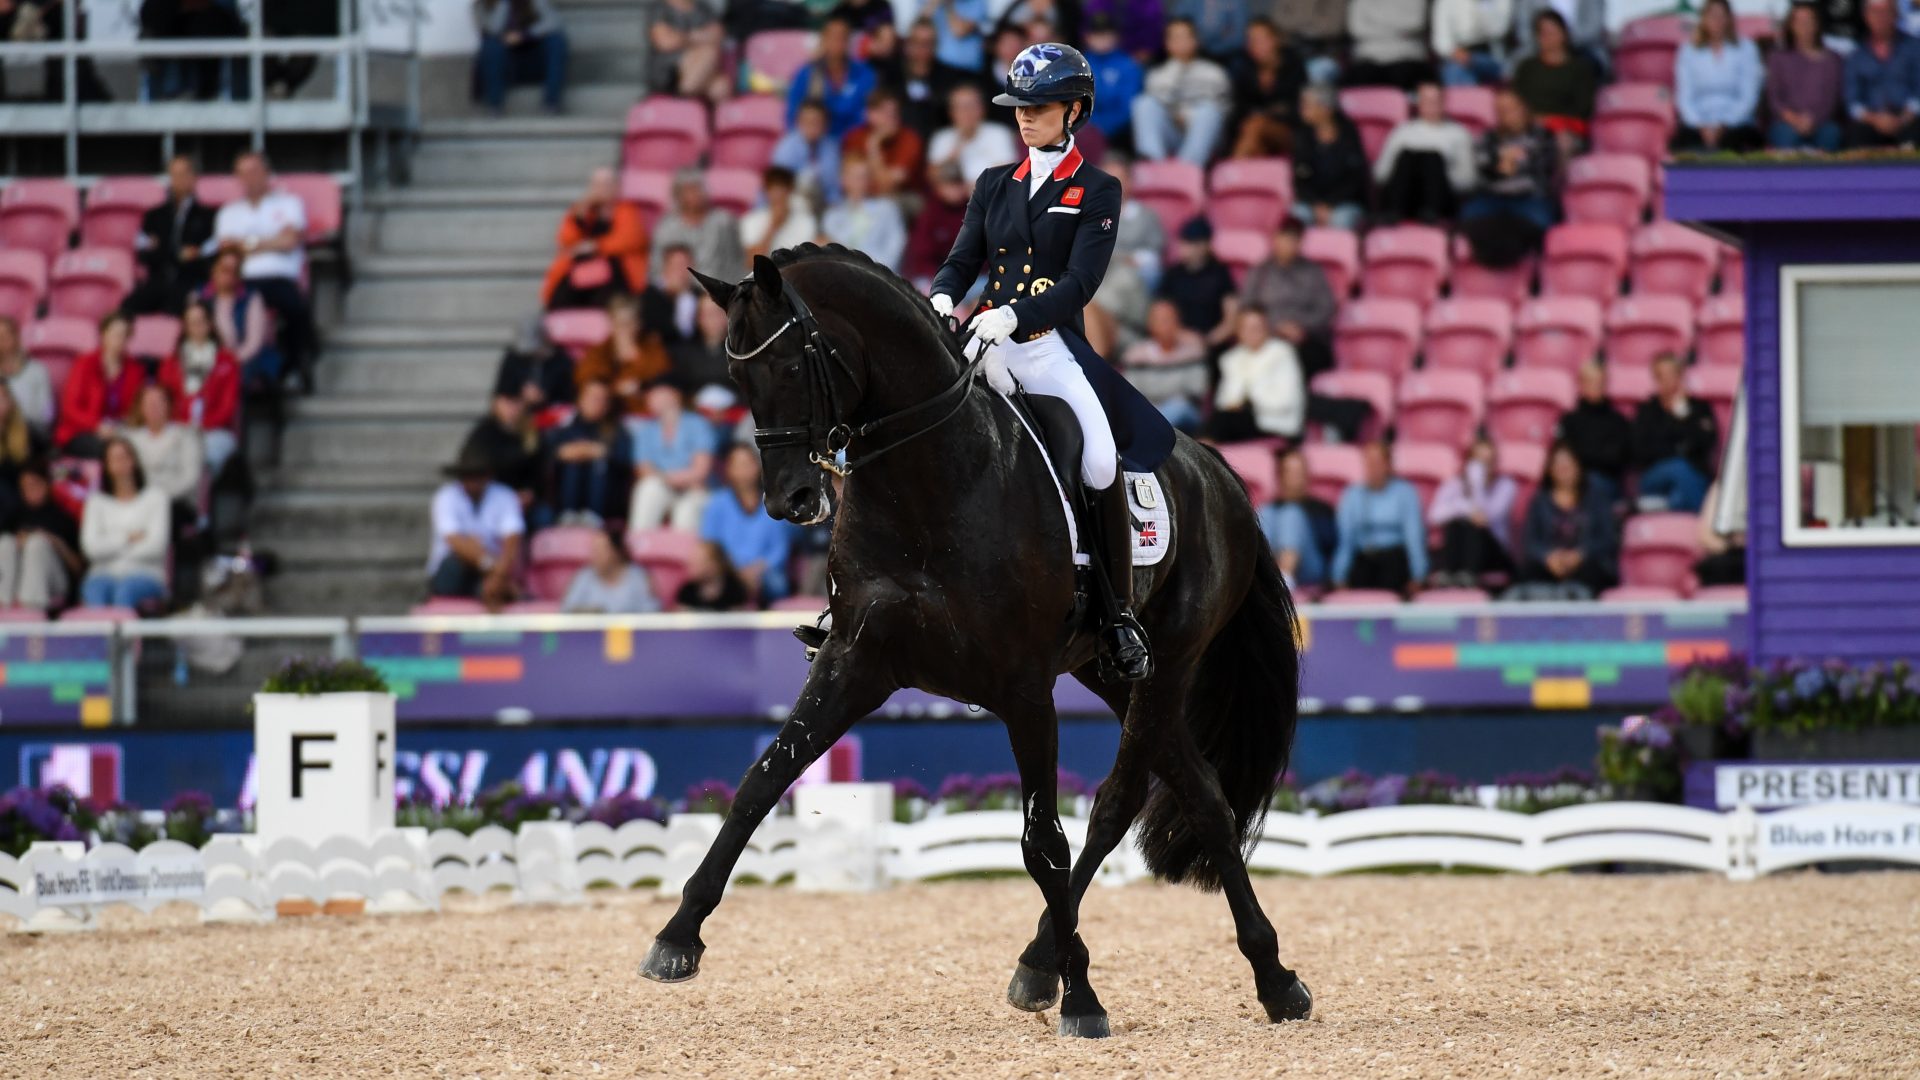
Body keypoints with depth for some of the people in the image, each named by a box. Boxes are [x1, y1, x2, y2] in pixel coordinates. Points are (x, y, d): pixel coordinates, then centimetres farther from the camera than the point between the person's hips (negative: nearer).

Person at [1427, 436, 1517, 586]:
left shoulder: (1505, 485, 5)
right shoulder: (1455, 483, 9)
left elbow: (1488, 514, -15)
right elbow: (1434, 515, -10)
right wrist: (1465, 509, -24)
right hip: (1456, 549, 1)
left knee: (1475, 526, -33)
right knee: (1456, 524, -31)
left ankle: (1467, 577, -58)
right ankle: (1444, 575, -53)